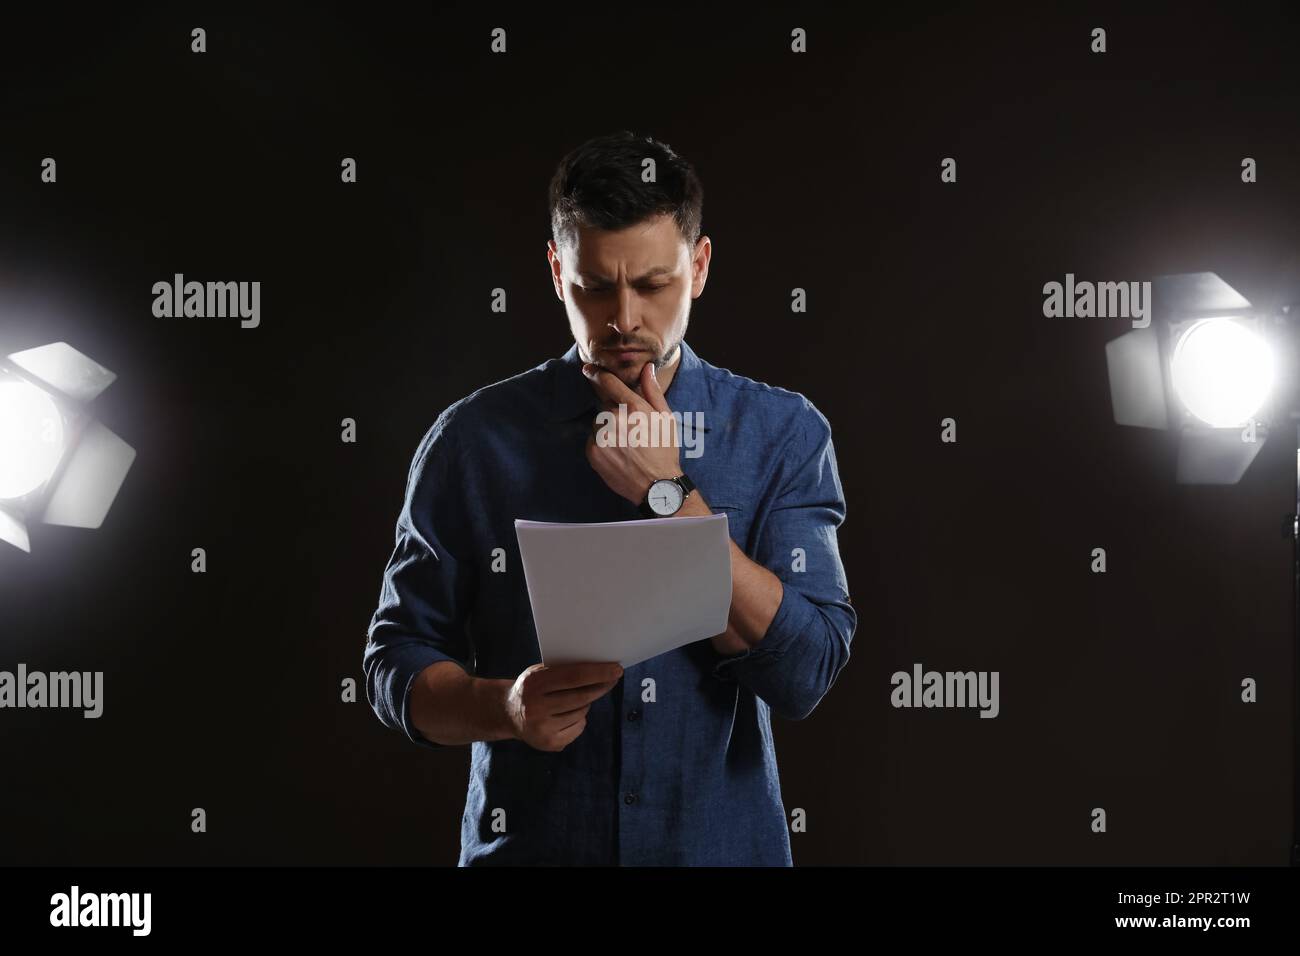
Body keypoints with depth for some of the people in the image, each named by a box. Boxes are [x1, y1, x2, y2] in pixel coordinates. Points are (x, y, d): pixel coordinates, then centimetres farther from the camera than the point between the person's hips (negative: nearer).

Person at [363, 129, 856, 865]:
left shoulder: (784, 434, -6)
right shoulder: (475, 439, -6)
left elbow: (803, 674, -14)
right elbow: (397, 663, -3)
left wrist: (669, 495, -19)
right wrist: (505, 707, -22)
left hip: (724, 844, 1)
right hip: (524, 845, 0)